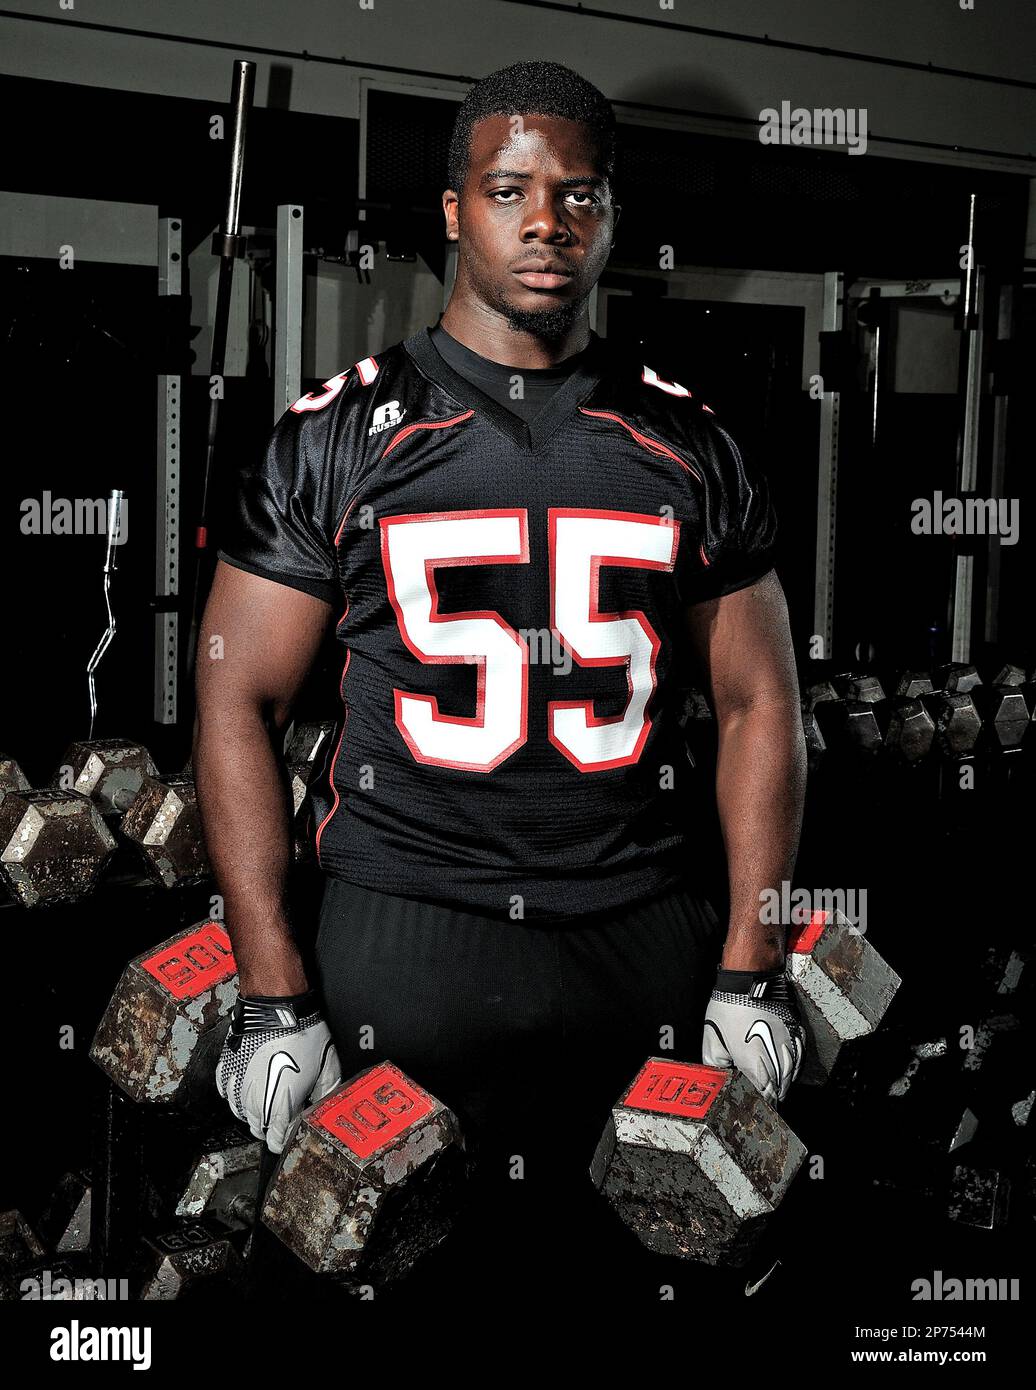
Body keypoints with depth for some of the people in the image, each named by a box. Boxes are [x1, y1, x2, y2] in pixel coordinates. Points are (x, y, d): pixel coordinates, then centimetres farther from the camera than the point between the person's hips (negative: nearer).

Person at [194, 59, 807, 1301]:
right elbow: (237, 701, 0)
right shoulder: (340, 437, 2)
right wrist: (272, 999, -6)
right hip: (403, 936, -1)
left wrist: (750, 971, 3)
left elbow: (757, 703, 10)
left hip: (643, 941, 2)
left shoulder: (688, 445, 8)